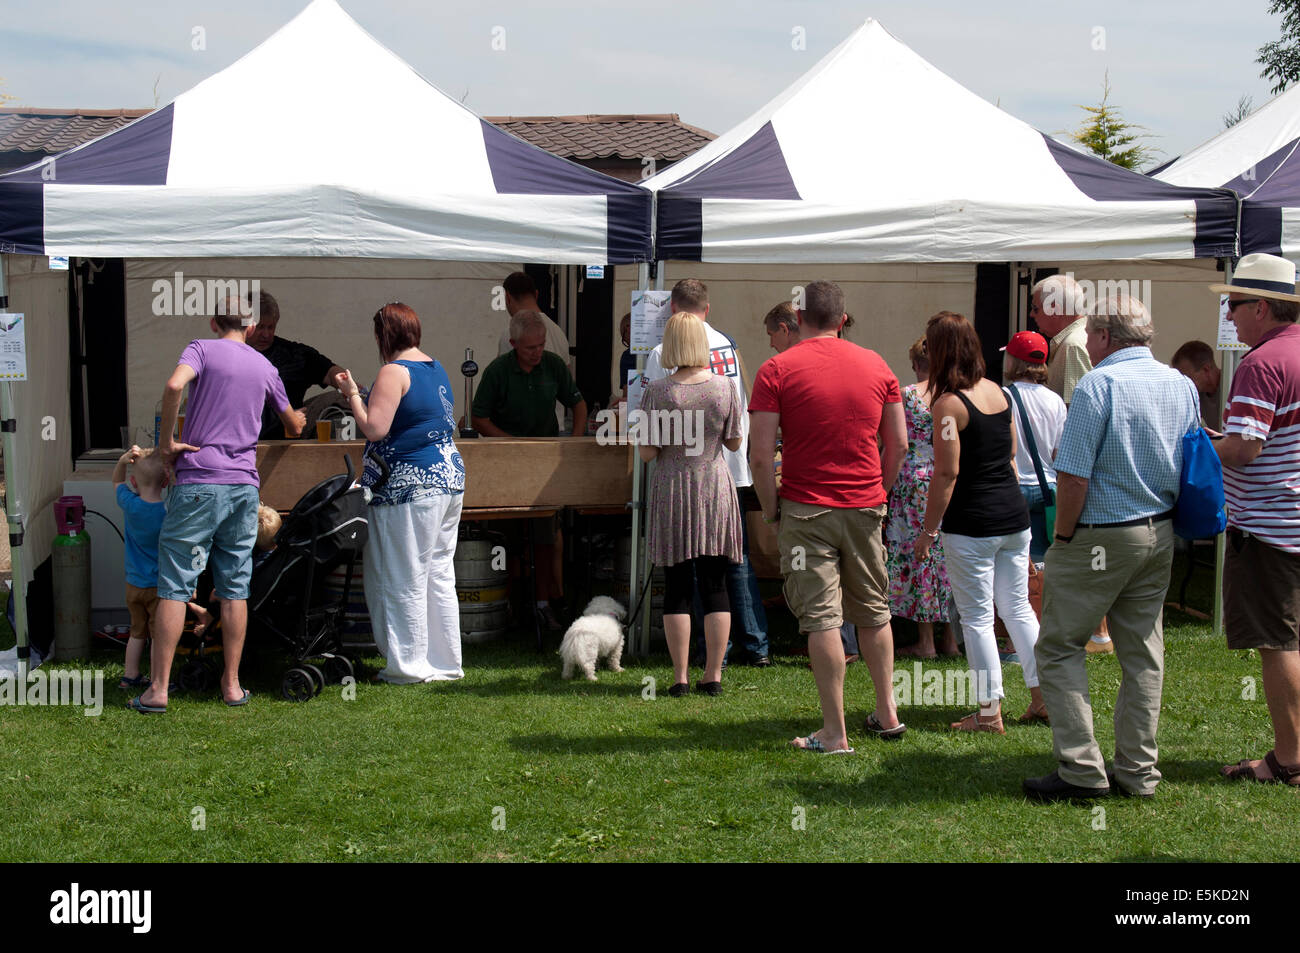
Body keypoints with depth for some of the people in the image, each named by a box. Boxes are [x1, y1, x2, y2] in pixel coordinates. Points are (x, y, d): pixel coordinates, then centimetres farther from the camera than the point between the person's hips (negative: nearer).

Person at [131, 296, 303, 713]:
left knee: (173, 587, -2)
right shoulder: (265, 366, 14)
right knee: (234, 588, 10)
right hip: (244, 487, 4)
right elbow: (293, 427, 27)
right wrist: (297, 418, 51)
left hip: (199, 483, -4)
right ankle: (231, 683, 12)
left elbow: (175, 384, -22)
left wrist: (166, 441, -11)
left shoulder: (201, 349, 0)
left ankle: (157, 689, -3)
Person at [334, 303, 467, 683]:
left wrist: (352, 395, -4)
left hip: (410, 485, -9)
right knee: (440, 575, 12)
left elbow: (374, 428, -19)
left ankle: (409, 665, 4)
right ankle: (445, 663, 16)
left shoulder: (395, 371, -13)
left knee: (405, 579, -1)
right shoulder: (437, 369, 15)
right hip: (450, 479, 9)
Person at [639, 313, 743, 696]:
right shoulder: (724, 387, -4)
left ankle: (680, 677, 5)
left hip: (672, 492, -1)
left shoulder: (657, 392, -10)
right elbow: (735, 442, 4)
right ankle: (713, 675, 9)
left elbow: (647, 453, -7)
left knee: (676, 587, 5)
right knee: (714, 584, 8)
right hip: (715, 489, 1)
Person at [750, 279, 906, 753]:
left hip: (807, 509, -4)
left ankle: (834, 732, 0)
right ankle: (887, 713, 25)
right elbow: (899, 443, 8)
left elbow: (760, 454, -12)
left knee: (822, 619, -2)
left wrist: (771, 509, 0)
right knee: (874, 612, 17)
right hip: (865, 508, 4)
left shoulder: (777, 369, -8)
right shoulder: (876, 365, 5)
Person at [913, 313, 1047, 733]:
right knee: (1018, 608, 16)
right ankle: (1043, 695, 19)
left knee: (977, 617, 3)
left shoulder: (948, 404, -15)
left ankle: (989, 711, 8)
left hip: (971, 524, -7)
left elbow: (947, 473, -17)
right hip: (1014, 515, 7)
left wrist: (928, 529, -11)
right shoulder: (998, 391, 7)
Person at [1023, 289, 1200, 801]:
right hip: (1161, 534, 7)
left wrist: (1062, 537, -7)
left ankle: (1082, 768, -3)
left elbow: (1073, 475, -19)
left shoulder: (1099, 384, -16)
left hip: (1100, 537, -7)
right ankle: (1138, 772, 16)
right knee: (1143, 655, 12)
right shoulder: (1183, 386, 7)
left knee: (1060, 647, 2)